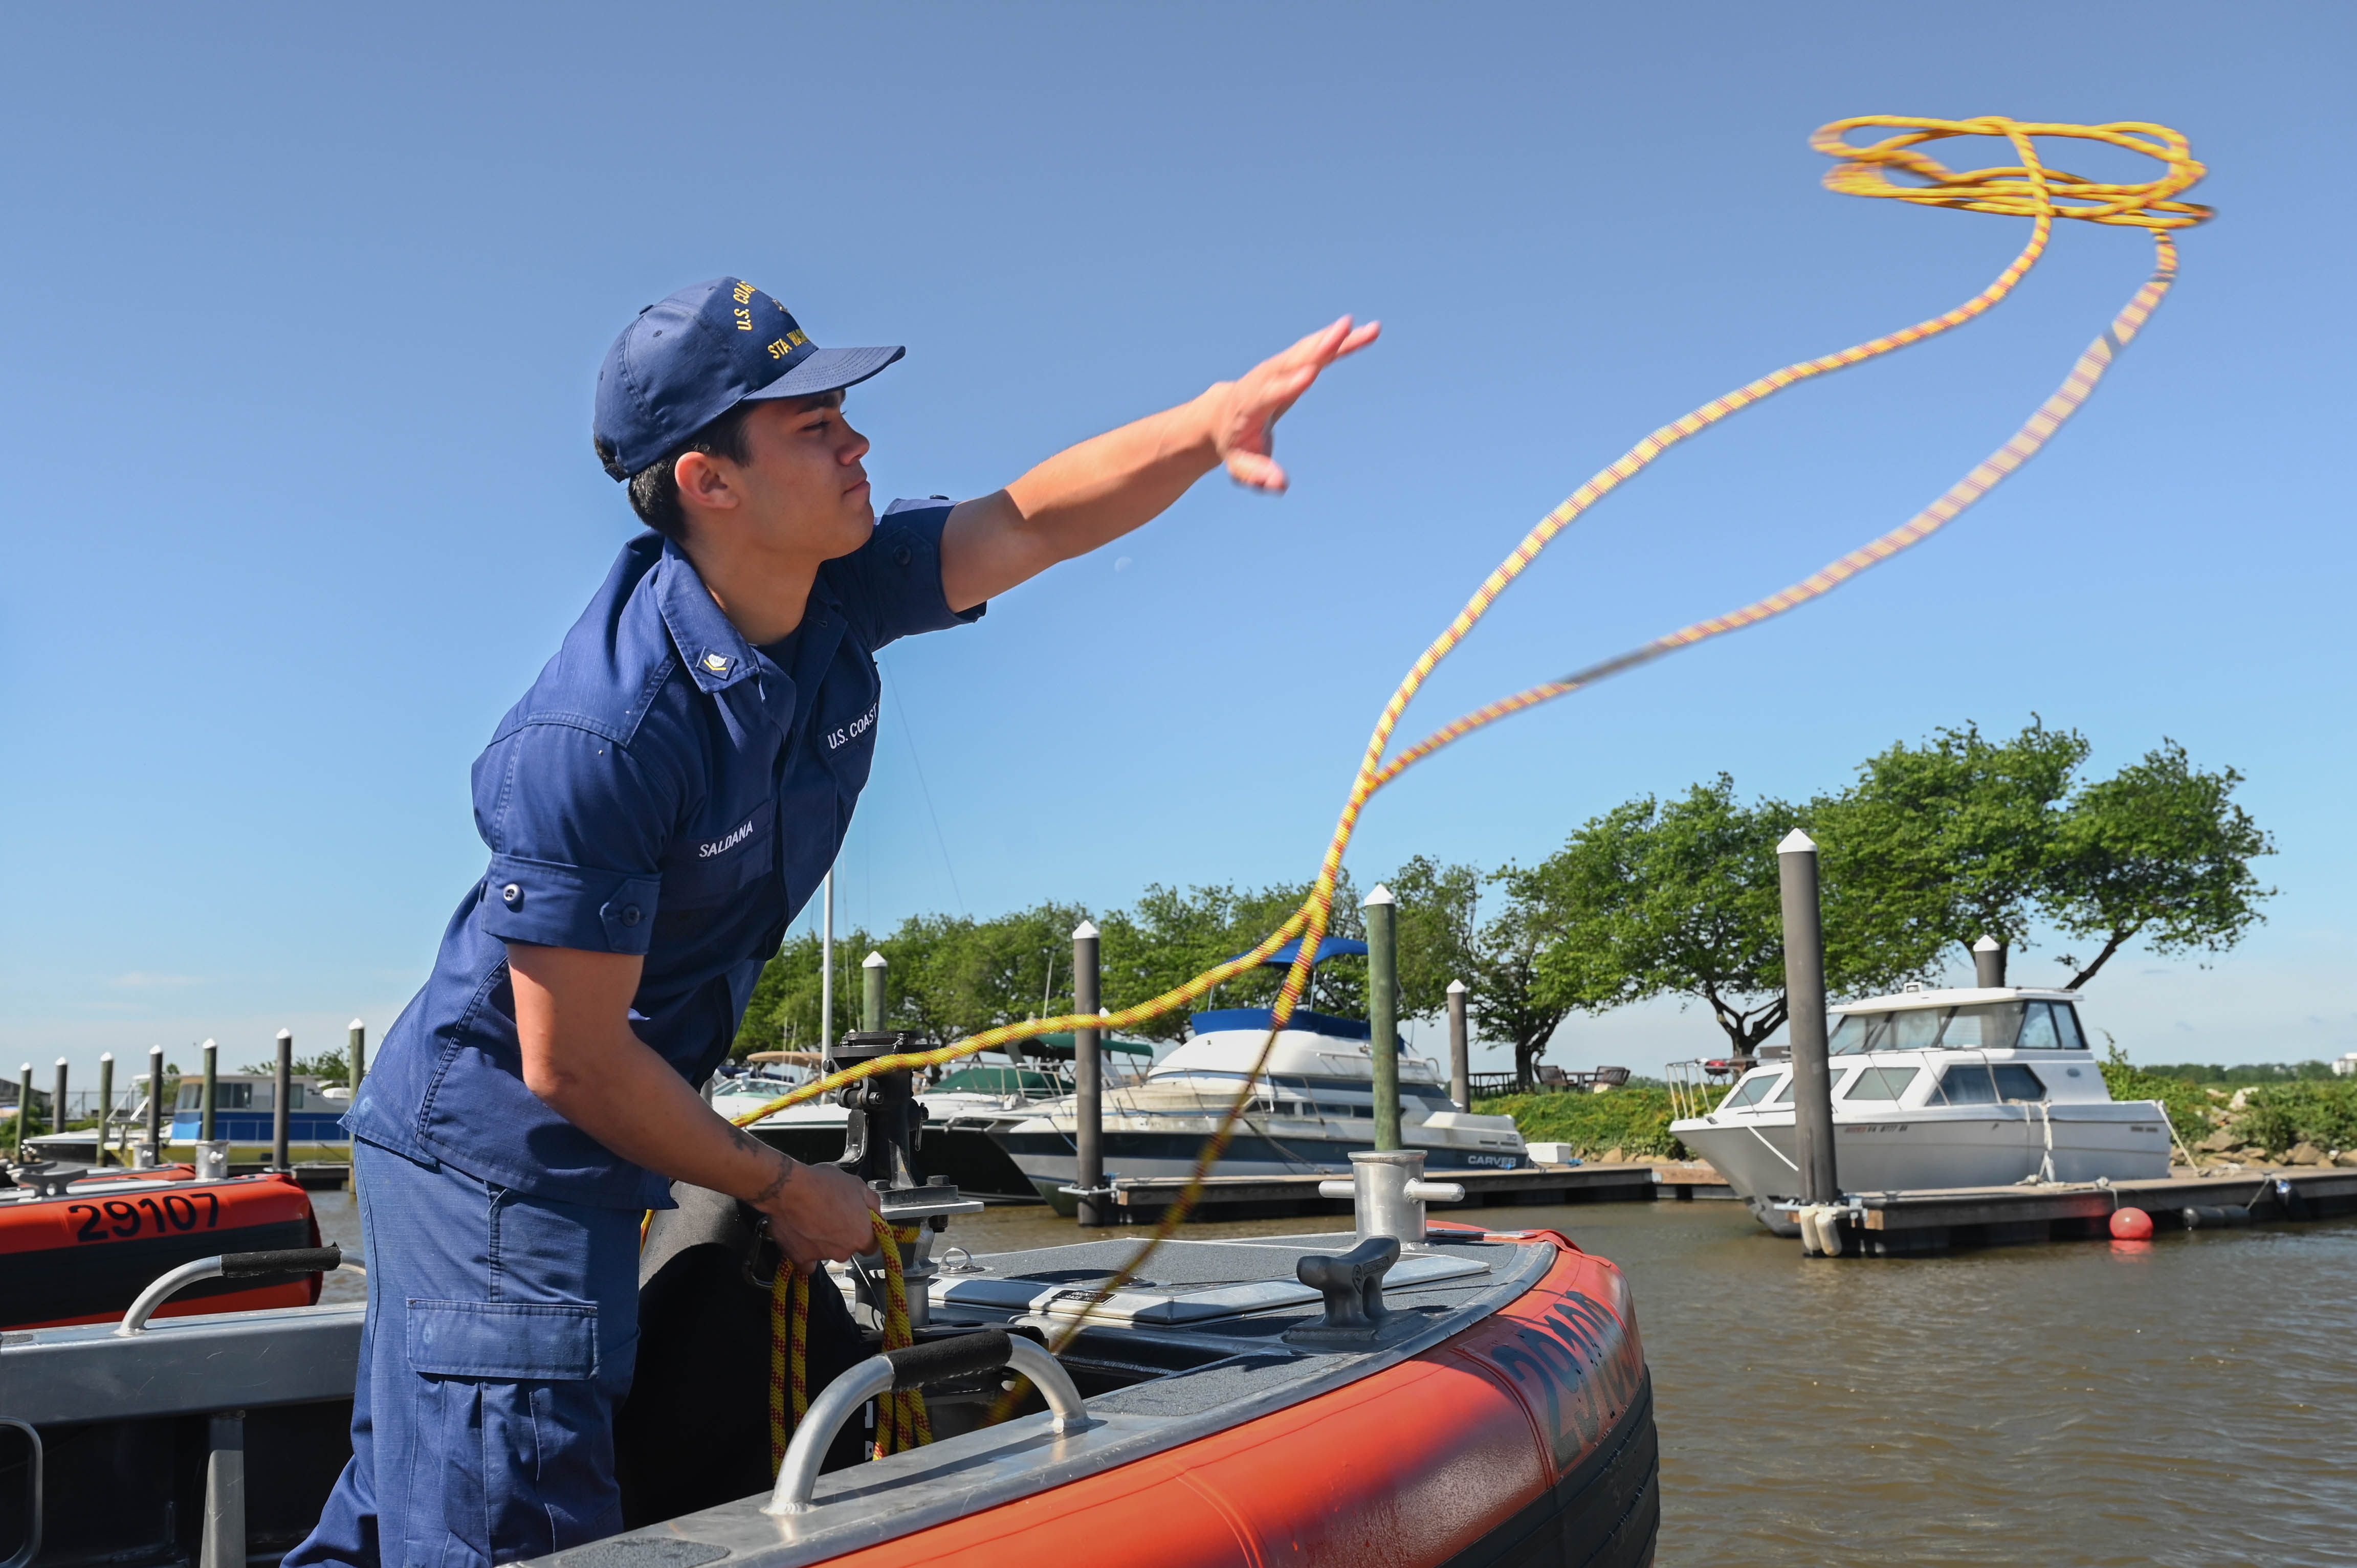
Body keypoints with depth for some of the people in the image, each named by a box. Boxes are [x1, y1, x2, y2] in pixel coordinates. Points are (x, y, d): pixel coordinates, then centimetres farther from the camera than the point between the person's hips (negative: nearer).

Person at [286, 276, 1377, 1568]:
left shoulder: (838, 597, -8)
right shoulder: (600, 735, -30)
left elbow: (1035, 521, -1)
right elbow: (574, 1065, -24)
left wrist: (1211, 423, -21)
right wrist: (784, 1191, -11)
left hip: (592, 1148, 8)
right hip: (495, 1158, -8)